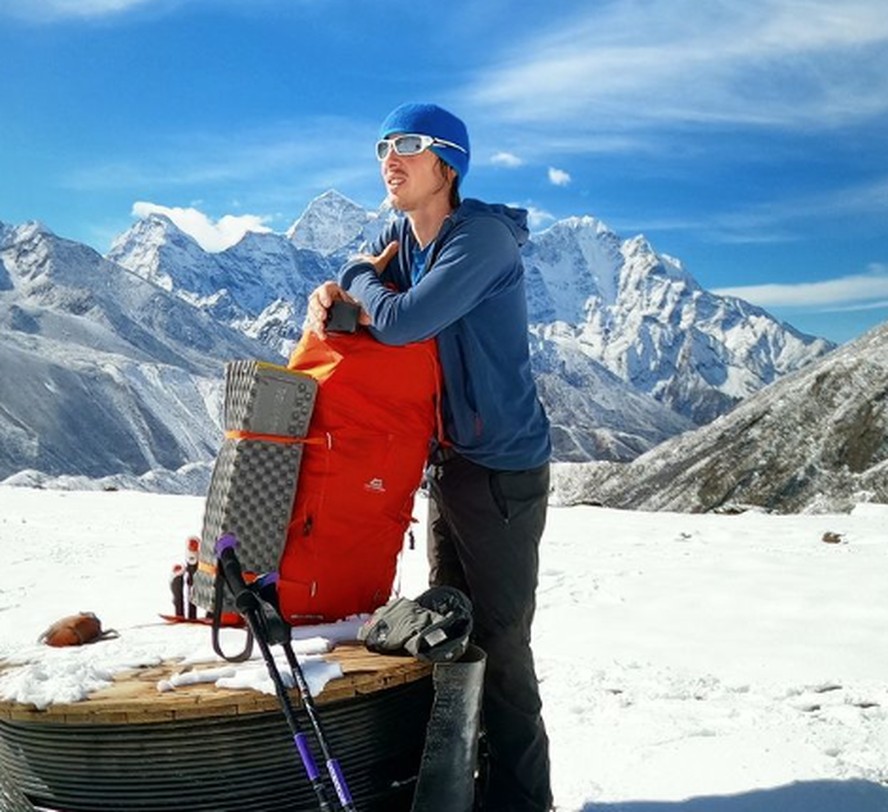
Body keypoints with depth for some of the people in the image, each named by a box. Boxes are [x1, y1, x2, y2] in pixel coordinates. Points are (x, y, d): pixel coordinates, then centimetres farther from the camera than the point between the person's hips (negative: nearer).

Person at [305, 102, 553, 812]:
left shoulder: (483, 236, -18)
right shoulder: (399, 237, 8)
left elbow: (399, 323, -27)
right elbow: (357, 283, 17)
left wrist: (363, 279, -5)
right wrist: (327, 295, -8)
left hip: (502, 468, -9)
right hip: (447, 459, 9)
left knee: (500, 640, -4)